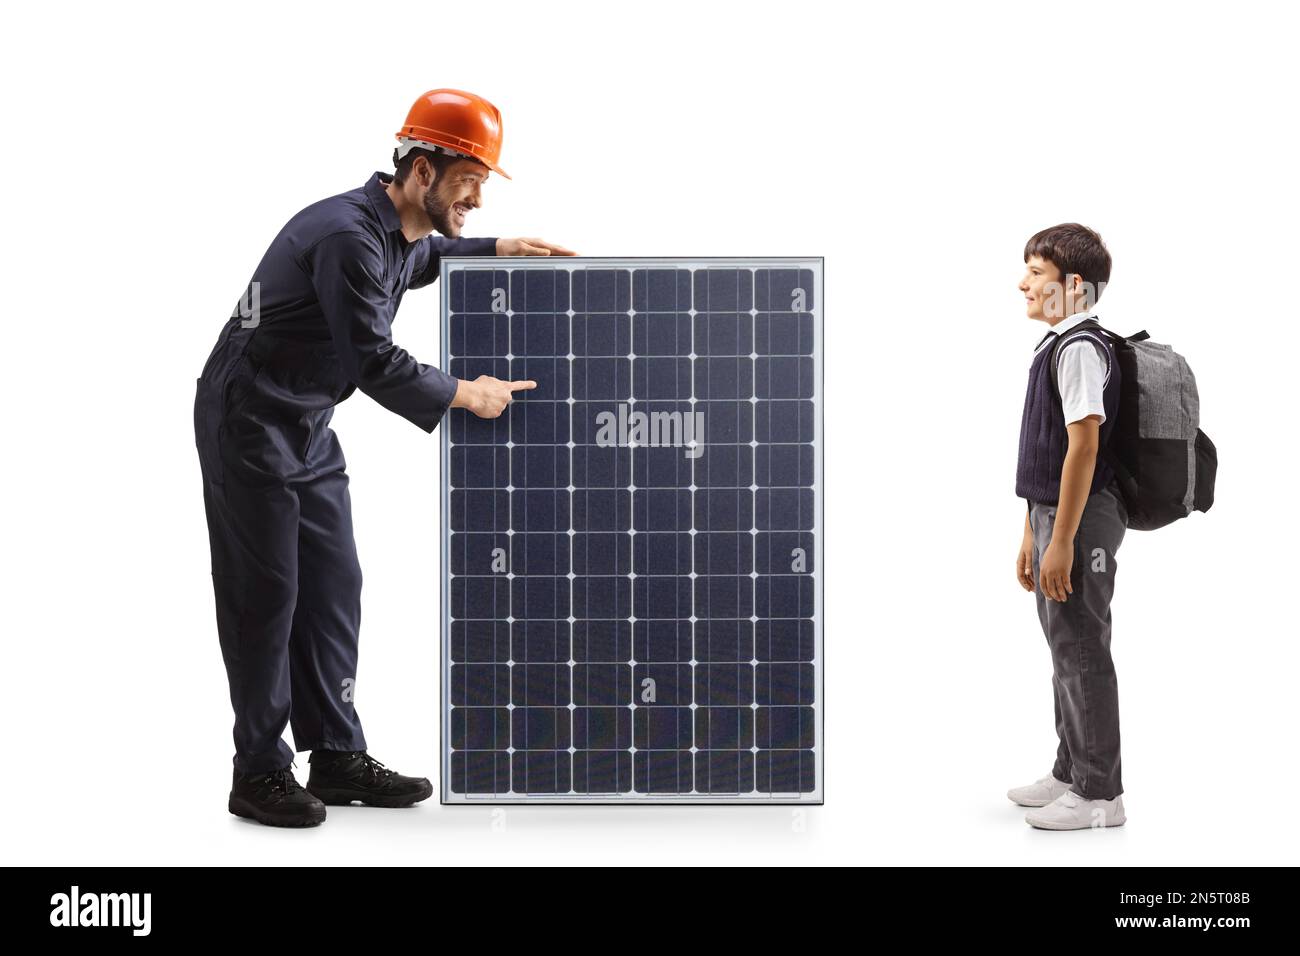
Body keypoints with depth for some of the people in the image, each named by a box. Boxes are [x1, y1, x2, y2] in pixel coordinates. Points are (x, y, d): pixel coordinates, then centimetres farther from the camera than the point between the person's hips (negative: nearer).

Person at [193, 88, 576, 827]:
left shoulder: (399, 231, 4)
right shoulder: (348, 235, -26)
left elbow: (422, 259, 31)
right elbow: (375, 363, -26)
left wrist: (498, 249, 16)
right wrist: (465, 395, -14)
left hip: (310, 427, 9)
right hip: (250, 425, -9)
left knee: (333, 588, 8)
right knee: (265, 596, -3)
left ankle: (338, 757, 15)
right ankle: (260, 773, 7)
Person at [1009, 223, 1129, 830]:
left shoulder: (1080, 349, -16)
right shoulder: (1055, 347, 16)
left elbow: (1084, 446, -22)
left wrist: (1062, 540, -23)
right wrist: (1032, 535, 21)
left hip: (1082, 518, -10)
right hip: (1054, 513, 10)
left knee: (1082, 650, -4)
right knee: (1066, 649, 17)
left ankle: (1098, 794, 4)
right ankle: (1071, 774, 28)